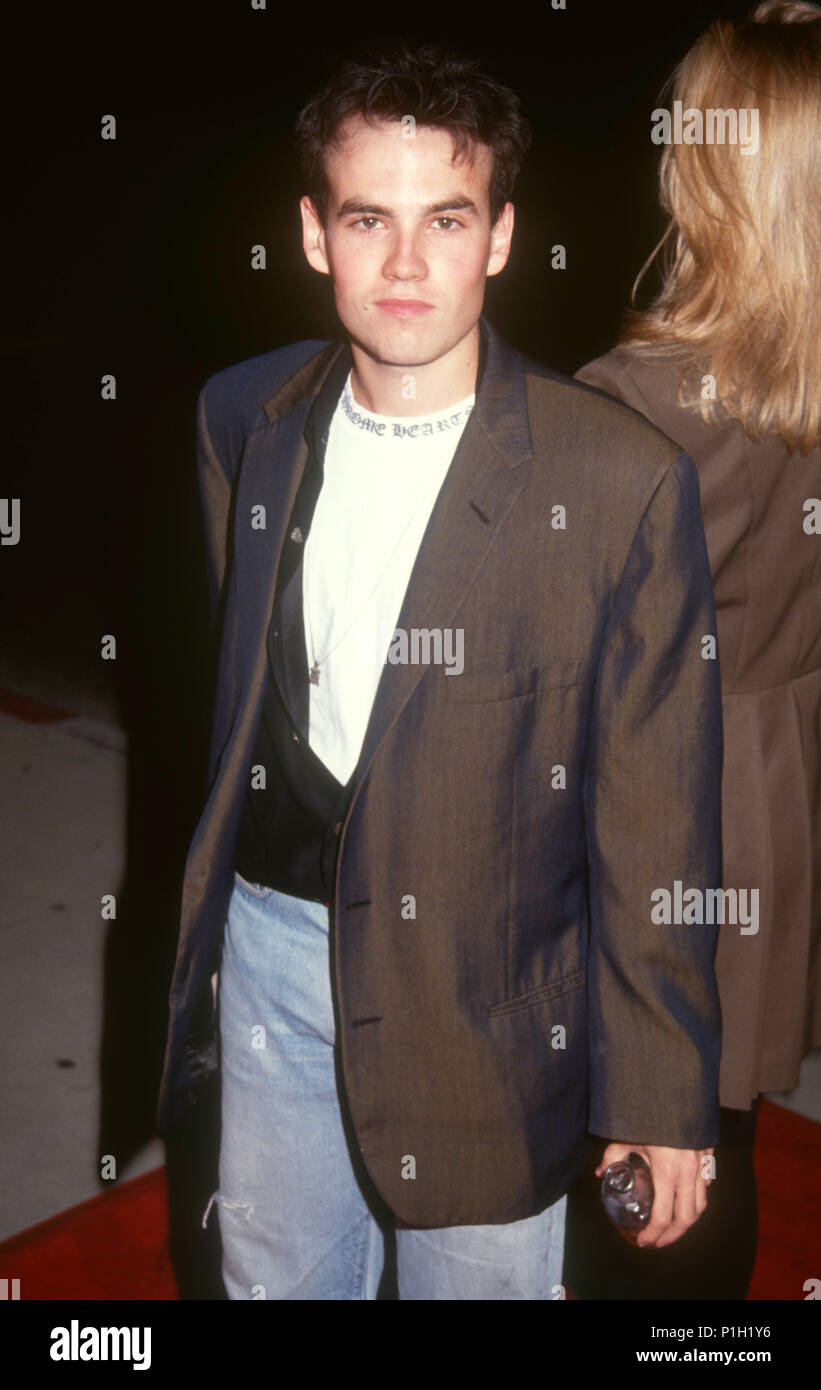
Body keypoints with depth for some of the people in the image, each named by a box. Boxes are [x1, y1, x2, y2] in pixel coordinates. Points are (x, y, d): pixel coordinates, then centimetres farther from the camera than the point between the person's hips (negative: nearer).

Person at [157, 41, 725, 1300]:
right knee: (272, 1279, 22)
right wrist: (209, 904, 15)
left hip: (481, 991, -4)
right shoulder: (245, 419, 0)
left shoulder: (622, 477, -15)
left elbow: (655, 809, -11)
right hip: (270, 943, 4)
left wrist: (662, 1094, -7)